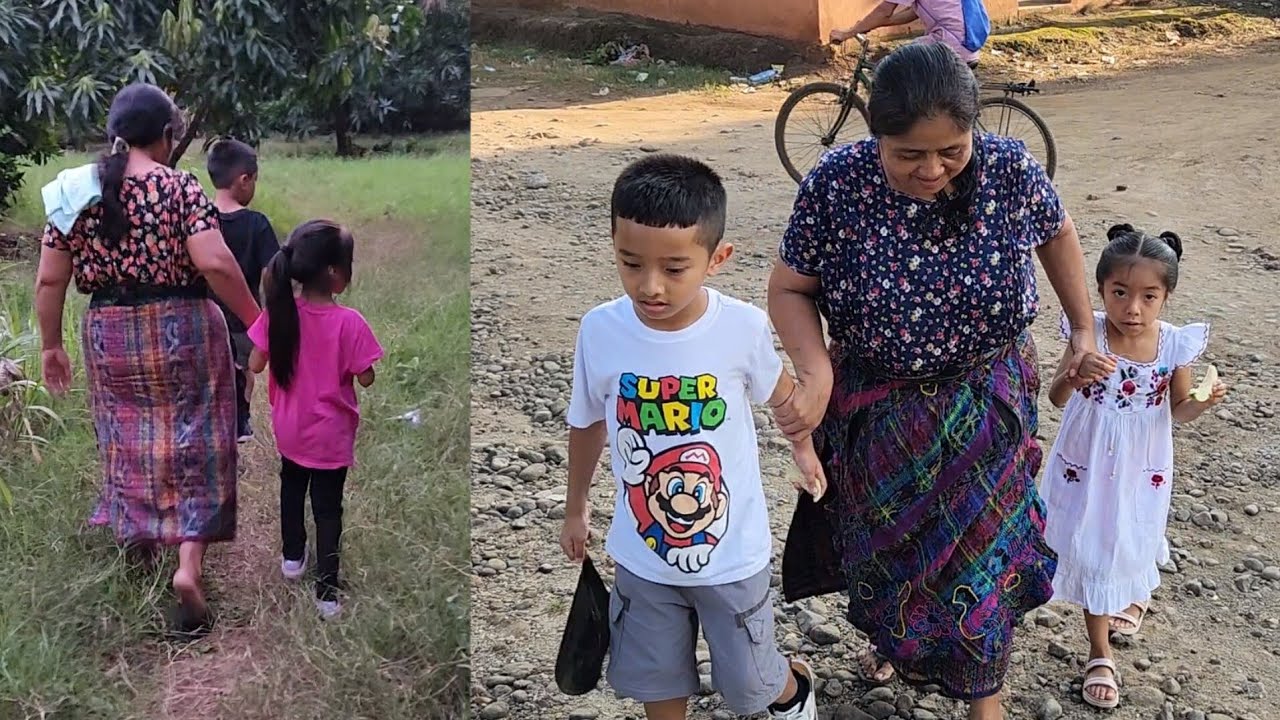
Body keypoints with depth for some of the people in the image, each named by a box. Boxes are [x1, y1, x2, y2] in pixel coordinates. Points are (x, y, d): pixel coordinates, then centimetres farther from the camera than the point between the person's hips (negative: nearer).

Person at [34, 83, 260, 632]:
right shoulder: (180, 187, -11)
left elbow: (49, 280, 2)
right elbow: (213, 263, -22)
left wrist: (51, 344, 13)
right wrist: (255, 320, -12)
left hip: (110, 338, 4)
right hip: (182, 330, -3)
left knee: (129, 442, 20)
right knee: (192, 443, 5)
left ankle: (140, 536, 35)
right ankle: (189, 562, -7)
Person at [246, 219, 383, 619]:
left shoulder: (279, 313, -15)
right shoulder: (349, 322, -25)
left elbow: (255, 366, -6)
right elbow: (365, 379, -15)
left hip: (290, 427, 4)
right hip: (331, 434, -3)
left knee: (292, 488, 28)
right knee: (328, 508, 10)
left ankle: (292, 558, 45)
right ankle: (327, 594, 14)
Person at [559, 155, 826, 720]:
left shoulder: (743, 327, -22)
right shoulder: (600, 331, -18)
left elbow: (779, 390, 2)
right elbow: (587, 423, 1)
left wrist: (804, 447, 16)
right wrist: (575, 509, 12)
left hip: (732, 553, -1)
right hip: (643, 554, 2)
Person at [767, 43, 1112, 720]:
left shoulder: (1009, 169, -20)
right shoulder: (835, 183, -23)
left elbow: (1055, 232, 2)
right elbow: (790, 288, -13)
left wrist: (1083, 330, 4)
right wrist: (817, 374, -29)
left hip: (986, 405, 0)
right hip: (876, 407, 0)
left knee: (980, 544, 12)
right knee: (882, 539, 21)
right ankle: (892, 638, 53)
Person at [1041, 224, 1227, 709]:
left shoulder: (1175, 345, -14)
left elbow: (1178, 411, -1)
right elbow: (1056, 399, -16)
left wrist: (1203, 402, -22)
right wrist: (1071, 375, -37)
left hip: (1140, 470, 1)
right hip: (1087, 466, -1)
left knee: (1128, 546, 19)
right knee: (1092, 551, 9)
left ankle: (1135, 593, 56)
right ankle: (1100, 654, 26)